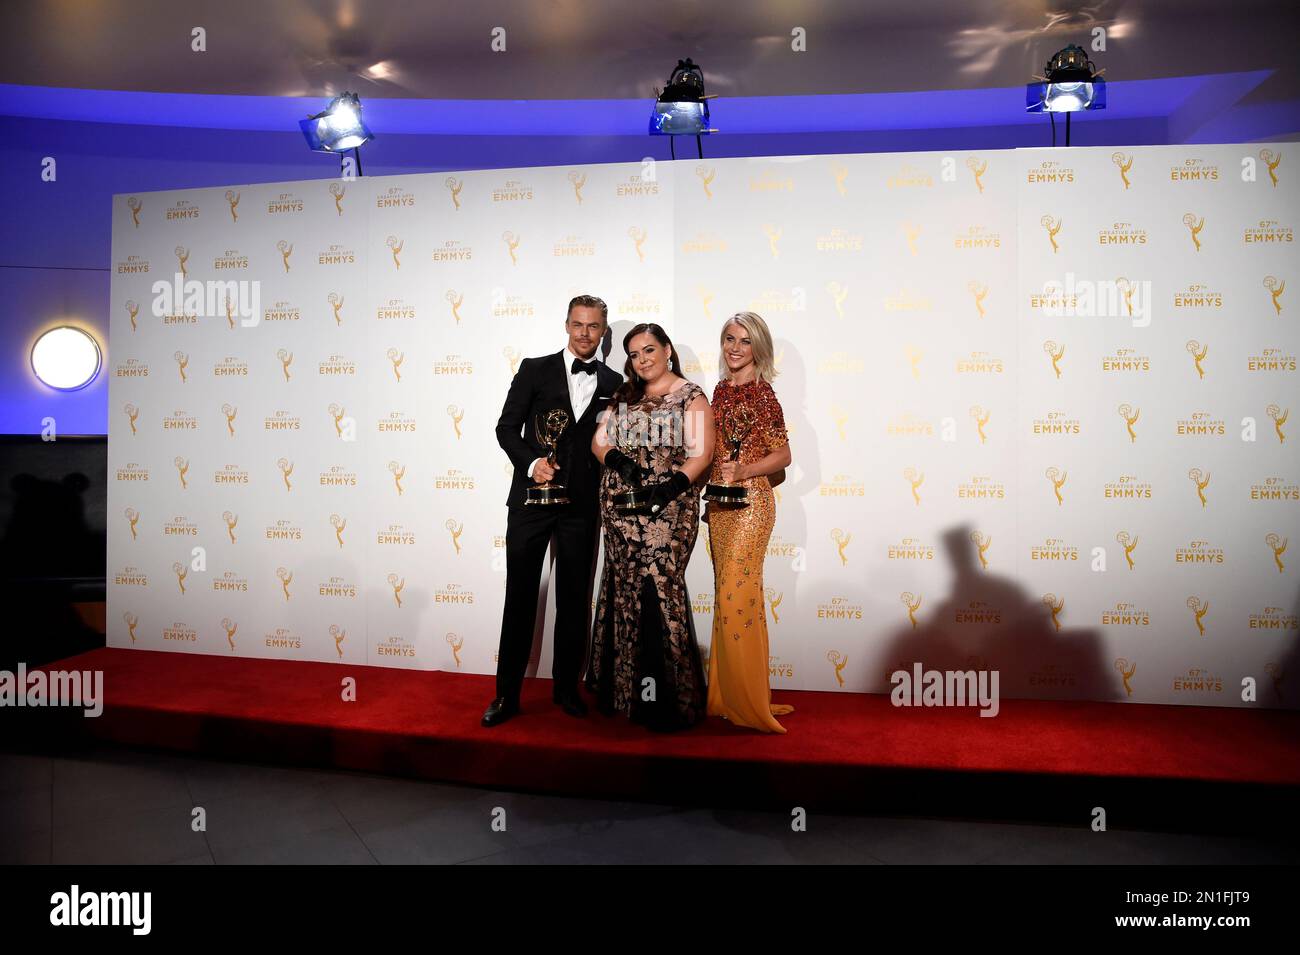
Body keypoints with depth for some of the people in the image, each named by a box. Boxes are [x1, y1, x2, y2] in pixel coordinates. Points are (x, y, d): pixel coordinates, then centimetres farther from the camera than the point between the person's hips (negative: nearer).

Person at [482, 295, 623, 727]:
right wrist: (531, 462, -16)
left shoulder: (613, 383, 8)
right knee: (520, 598, 3)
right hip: (531, 497, -2)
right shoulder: (535, 369, 3)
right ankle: (507, 694, 12)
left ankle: (567, 687, 24)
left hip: (582, 505, 2)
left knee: (574, 600, 9)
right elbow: (507, 427, 0)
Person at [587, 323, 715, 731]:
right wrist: (617, 460, -10)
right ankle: (624, 687, 17)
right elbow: (599, 440, 11)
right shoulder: (624, 396, 18)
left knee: (660, 587, -9)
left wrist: (672, 485, -22)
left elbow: (702, 451, -8)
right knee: (624, 589, 6)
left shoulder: (690, 395, 1)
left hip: (667, 506, -5)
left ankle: (669, 697, 2)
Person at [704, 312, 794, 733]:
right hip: (719, 502, 7)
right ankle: (725, 694, 20)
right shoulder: (721, 390, 14)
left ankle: (749, 701, 0)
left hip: (749, 502, -7)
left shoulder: (761, 393, -7)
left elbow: (783, 455, -7)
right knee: (726, 595, 11)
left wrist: (744, 470, -20)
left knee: (737, 594, -10)